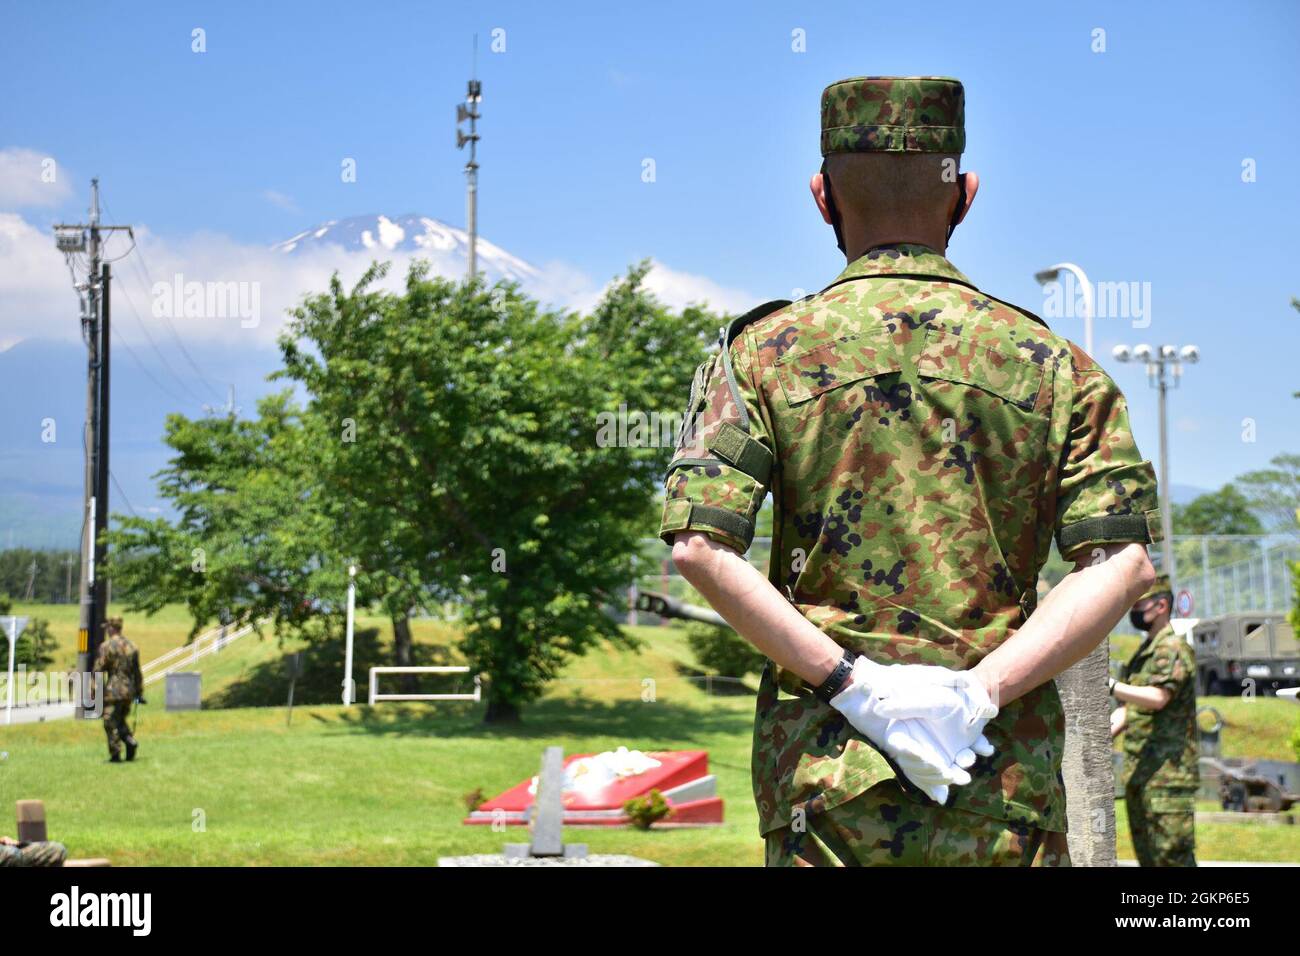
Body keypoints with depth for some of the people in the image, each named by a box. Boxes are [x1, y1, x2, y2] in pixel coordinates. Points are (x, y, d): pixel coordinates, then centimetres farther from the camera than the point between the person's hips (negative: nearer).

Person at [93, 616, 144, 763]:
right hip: (129, 690, 6)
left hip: (113, 691, -6)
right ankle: (130, 741, -3)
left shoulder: (106, 647, -9)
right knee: (121, 721, 20)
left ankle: (115, 755, 0)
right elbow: (137, 672, 13)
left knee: (111, 724, 2)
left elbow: (98, 670, -10)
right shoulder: (131, 646, 10)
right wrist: (139, 692, 19)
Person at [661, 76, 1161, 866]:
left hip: (825, 770, 0)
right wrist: (977, 691, -10)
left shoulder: (764, 353, 2)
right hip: (1007, 795, 1)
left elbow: (700, 547, -10)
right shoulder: (1052, 363, 5)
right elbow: (1123, 563, -5)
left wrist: (853, 681, -10)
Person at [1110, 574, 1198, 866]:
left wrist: (1109, 685, -28)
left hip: (1168, 774, -9)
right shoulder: (1141, 653, 20)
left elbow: (1157, 697, -24)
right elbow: (1126, 710, 20)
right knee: (1147, 856, 11)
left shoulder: (1173, 649, -9)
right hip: (1139, 773, 10)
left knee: (1172, 855, -12)